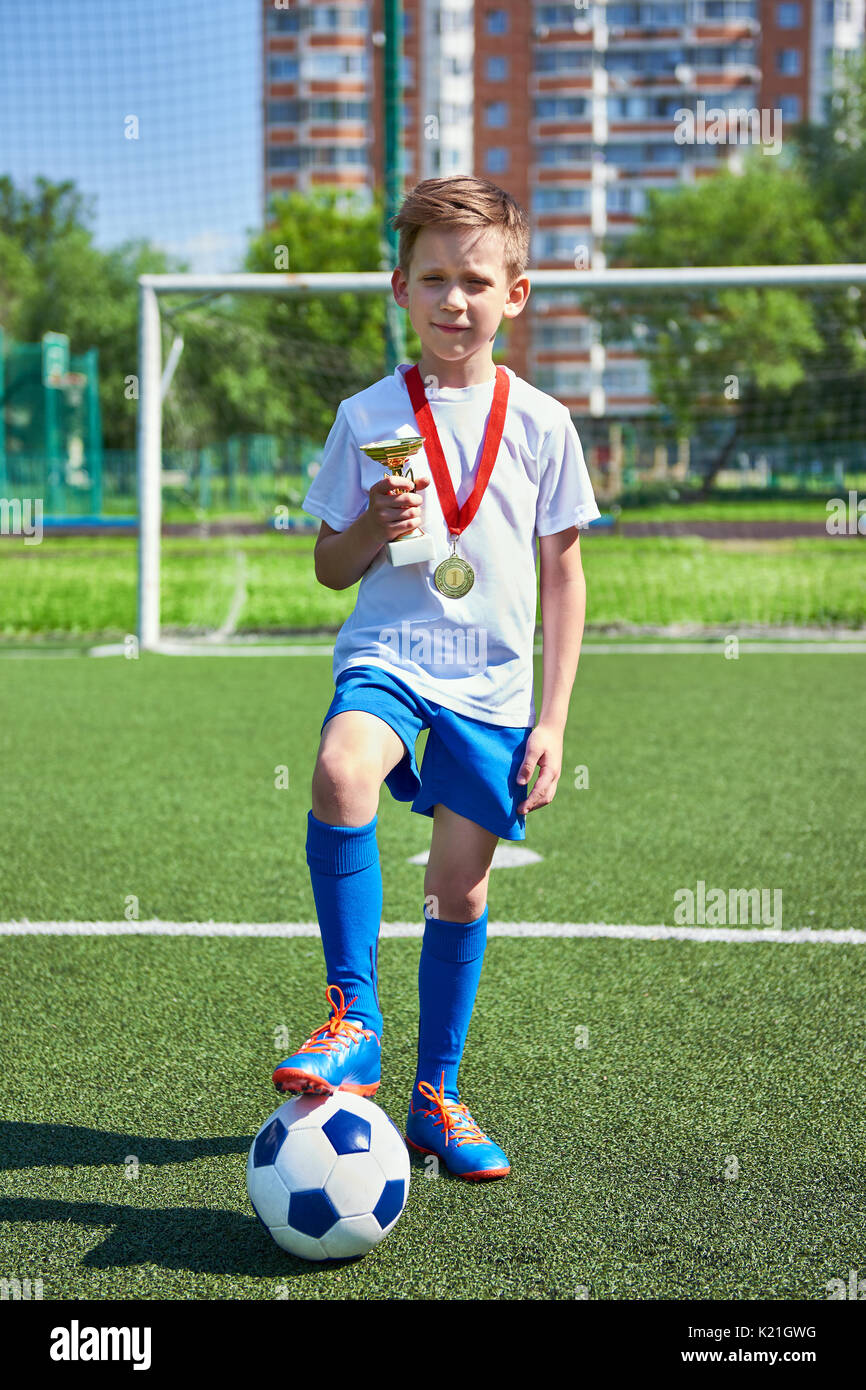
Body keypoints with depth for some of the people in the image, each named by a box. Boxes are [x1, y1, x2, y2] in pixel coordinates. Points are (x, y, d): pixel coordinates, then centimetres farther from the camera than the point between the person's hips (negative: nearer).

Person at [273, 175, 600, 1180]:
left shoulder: (540, 422, 4)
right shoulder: (367, 417, 3)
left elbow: (563, 574, 7)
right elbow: (329, 567, 9)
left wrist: (551, 719, 2)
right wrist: (376, 529, -14)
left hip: (491, 682, 1)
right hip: (386, 655, -1)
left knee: (461, 883, 3)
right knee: (341, 768, -33)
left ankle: (435, 1096, 21)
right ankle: (354, 1020, -21)